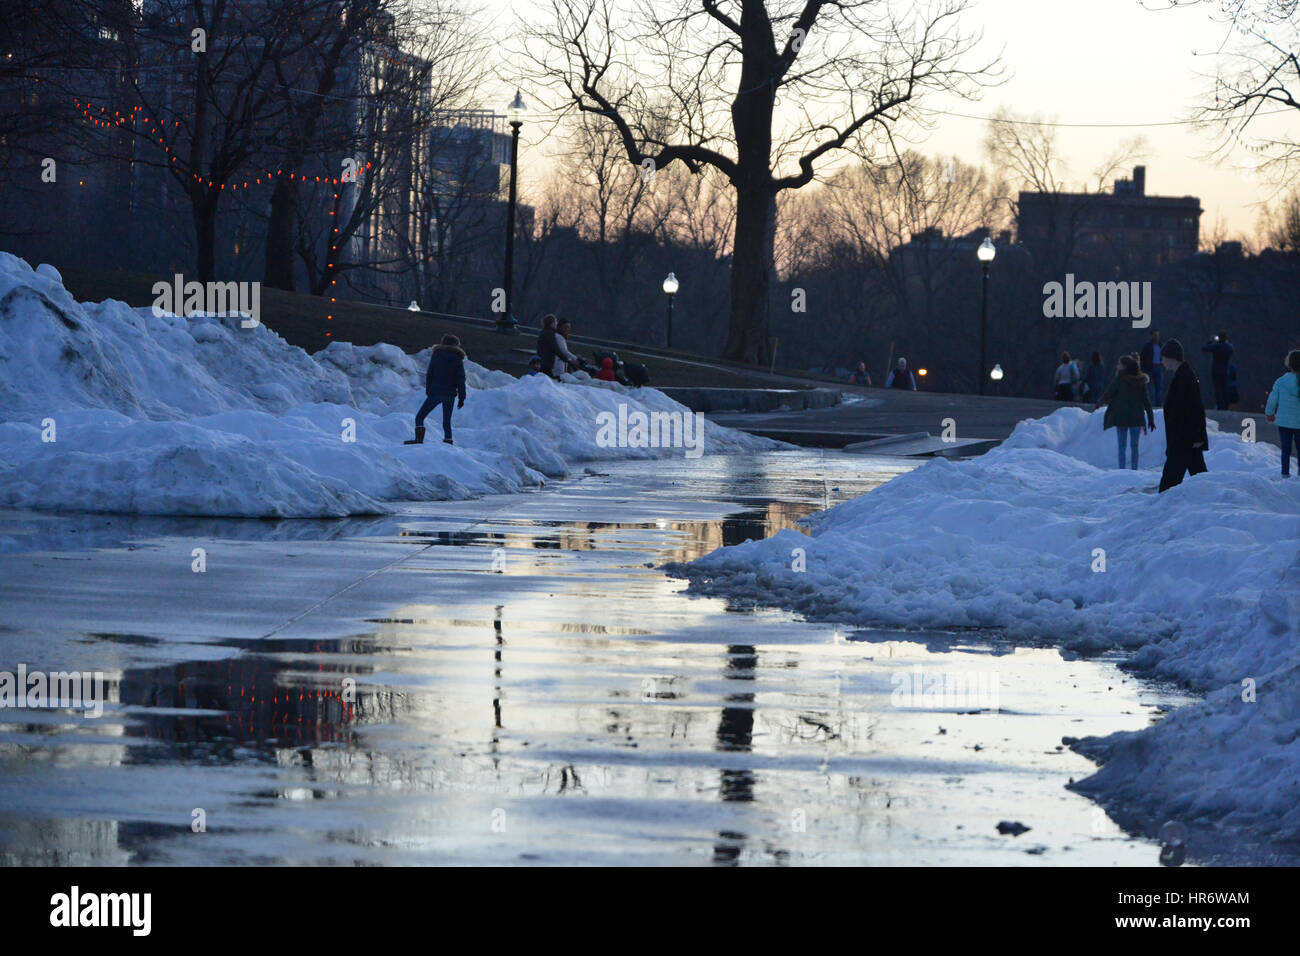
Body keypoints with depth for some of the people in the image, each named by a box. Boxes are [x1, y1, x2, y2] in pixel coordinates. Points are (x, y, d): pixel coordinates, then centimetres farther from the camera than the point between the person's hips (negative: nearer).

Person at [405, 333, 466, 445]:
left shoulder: (436, 356, 1)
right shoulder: (458, 360, 3)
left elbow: (429, 376, 0)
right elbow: (461, 380, 0)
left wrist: (428, 392, 7)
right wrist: (461, 398, 3)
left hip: (435, 393, -2)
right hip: (450, 394, 2)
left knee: (419, 417, 4)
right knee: (447, 422, 12)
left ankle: (419, 439, -13)